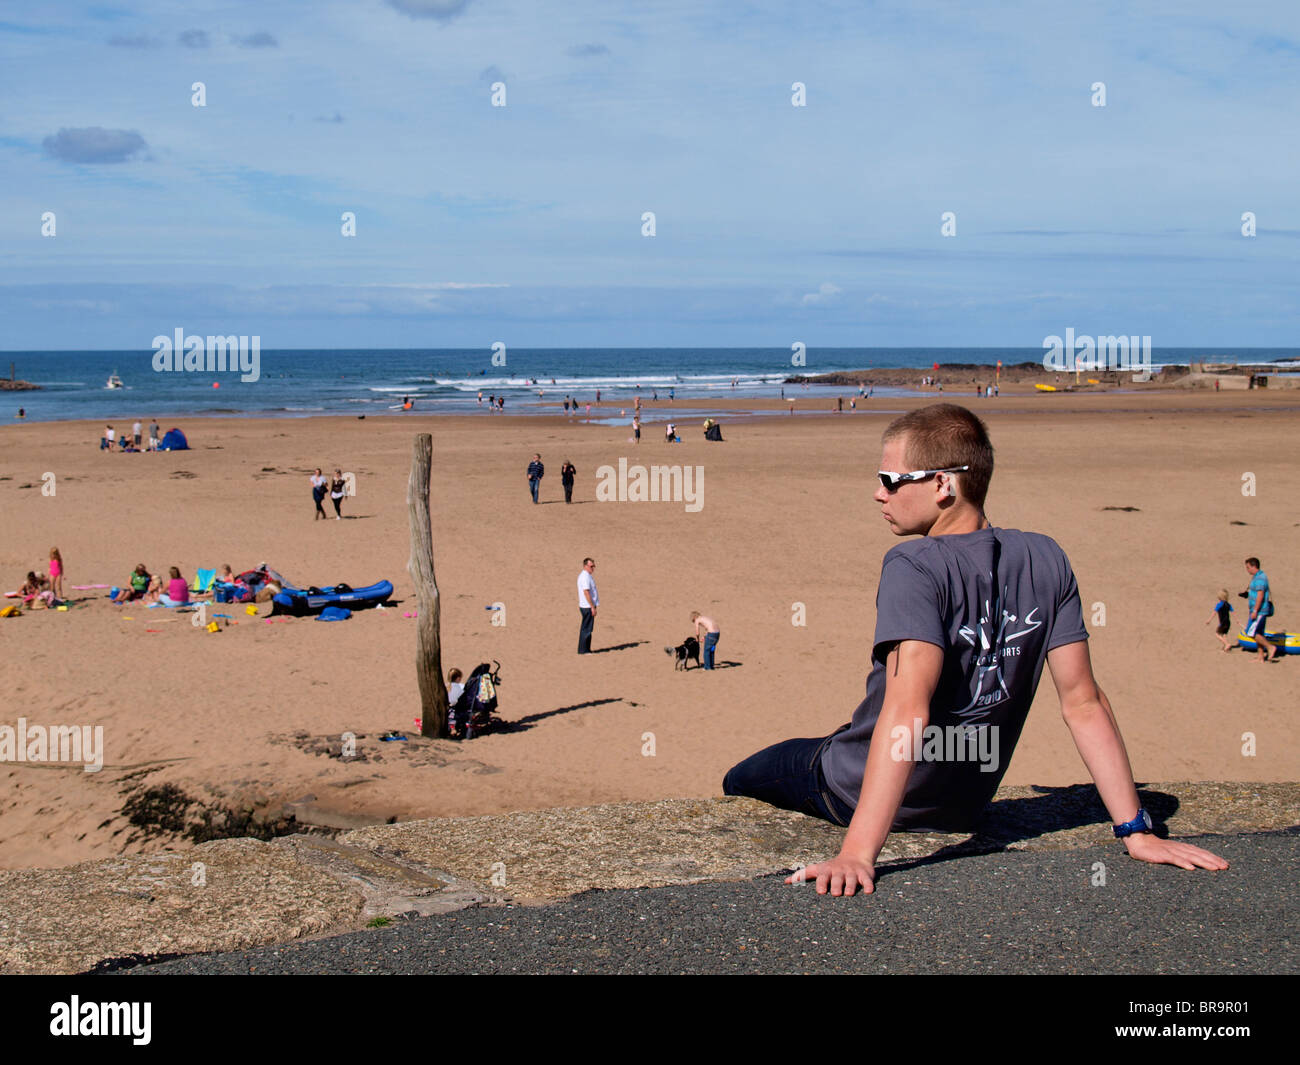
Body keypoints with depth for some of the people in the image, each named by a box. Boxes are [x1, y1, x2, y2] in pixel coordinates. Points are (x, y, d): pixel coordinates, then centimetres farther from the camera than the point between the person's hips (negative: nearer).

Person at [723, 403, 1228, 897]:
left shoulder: (915, 568, -27)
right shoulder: (1044, 560, -9)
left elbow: (908, 708, -39)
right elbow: (1084, 703, -10)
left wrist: (858, 853, -46)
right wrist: (1136, 831, -7)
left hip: (854, 792, -6)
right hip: (962, 810, 6)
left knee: (738, 783, 23)